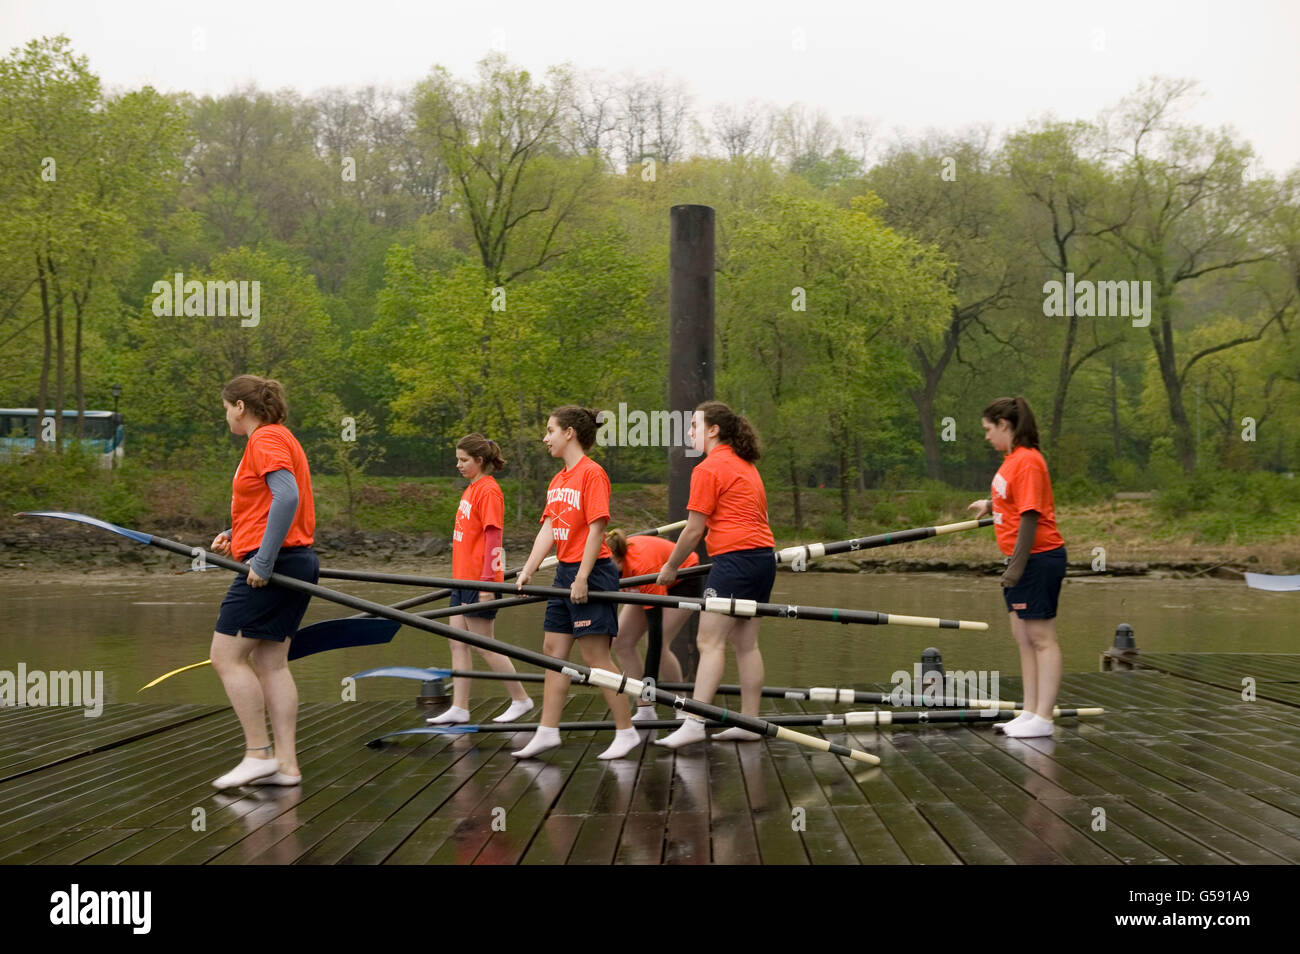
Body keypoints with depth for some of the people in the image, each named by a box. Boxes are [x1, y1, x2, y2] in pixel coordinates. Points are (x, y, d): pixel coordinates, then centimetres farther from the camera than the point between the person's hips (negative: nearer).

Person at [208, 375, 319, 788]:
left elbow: (287, 496, -25)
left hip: (273, 567, -10)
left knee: (226, 657, -6)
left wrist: (264, 560, -24)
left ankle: (258, 754, -5)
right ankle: (286, 764, 6)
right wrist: (236, 534, 14)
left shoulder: (266, 439, -11)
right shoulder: (278, 438, 19)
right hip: (296, 563, 10)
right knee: (270, 662, 8)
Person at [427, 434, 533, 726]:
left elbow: (493, 538, -18)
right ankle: (459, 708, 9)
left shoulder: (488, 490, -14)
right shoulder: (471, 489, 14)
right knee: (458, 643, 7)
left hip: (480, 580, -9)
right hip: (463, 578, 9)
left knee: (484, 646, -3)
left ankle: (520, 699, 9)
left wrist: (487, 581, -20)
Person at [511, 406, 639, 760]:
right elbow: (548, 529, 9)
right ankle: (547, 731, 12)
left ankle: (626, 732, 1)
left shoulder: (592, 473, -12)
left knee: (595, 655, -6)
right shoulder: (558, 480, 14)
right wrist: (528, 570, -1)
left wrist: (582, 578, -19)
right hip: (565, 572, 9)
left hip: (591, 572, -9)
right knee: (553, 649, 8)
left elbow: (596, 529, -16)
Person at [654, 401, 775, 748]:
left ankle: (694, 722, -17)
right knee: (746, 643, 11)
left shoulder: (708, 469, -9)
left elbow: (694, 530, -9)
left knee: (710, 642, -11)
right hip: (764, 556, 9)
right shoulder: (745, 465, 18)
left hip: (735, 559, -9)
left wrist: (670, 567, 3)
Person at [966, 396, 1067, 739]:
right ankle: (1030, 713, 20)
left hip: (1038, 558, -10)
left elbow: (1030, 516, -21)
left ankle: (1042, 718, -3)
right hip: (1022, 560, 10)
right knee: (1024, 638, 13)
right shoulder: (1013, 459, 11)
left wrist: (1017, 566, -21)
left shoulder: (1027, 461, -18)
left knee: (1042, 639, -5)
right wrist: (990, 505, 41)